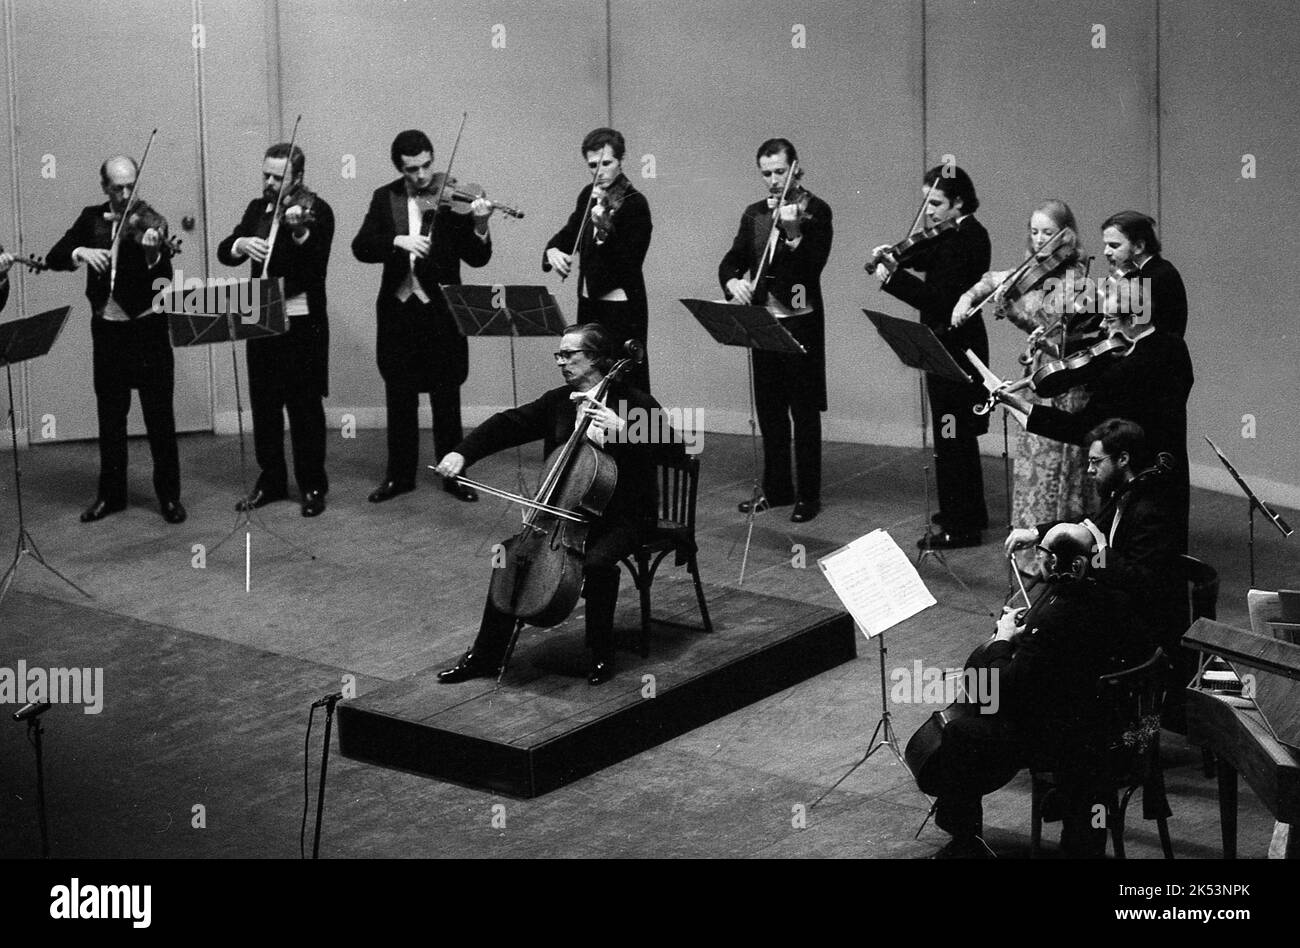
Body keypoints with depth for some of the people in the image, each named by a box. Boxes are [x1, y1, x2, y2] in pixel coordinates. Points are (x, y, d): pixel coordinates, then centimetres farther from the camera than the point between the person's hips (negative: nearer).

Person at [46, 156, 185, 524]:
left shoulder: (148, 222, -6)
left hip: (147, 328, -4)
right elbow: (53, 258, 1)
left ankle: (169, 495, 8)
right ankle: (111, 494, 22)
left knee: (159, 416, 0)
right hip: (107, 329, 4)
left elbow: (164, 277, -18)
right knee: (110, 417, 12)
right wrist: (80, 251, -19)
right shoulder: (91, 219, 6)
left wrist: (153, 253, -38)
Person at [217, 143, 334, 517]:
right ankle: (271, 481, 21)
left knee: (305, 407, 0)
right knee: (263, 405, 10)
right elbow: (224, 253, 4)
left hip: (302, 322, -5)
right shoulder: (257, 208, 12)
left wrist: (300, 231, -37)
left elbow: (316, 263, -20)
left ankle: (313, 486, 9)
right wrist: (242, 243, -17)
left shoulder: (316, 210, -6)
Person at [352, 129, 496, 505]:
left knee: (446, 397, 5)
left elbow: (476, 258, -8)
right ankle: (400, 475, 20)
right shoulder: (385, 199, 4)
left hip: (440, 309, -2)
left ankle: (454, 474, 14)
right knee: (399, 397, 10)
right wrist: (398, 241, -23)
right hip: (397, 309, 3)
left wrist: (480, 225, -27)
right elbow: (361, 247, -6)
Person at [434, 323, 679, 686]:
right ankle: (485, 654, -2)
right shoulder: (557, 401, 7)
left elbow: (671, 446, -17)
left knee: (597, 561, -32)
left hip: (623, 517, -5)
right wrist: (462, 453, -12)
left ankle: (602, 655, -10)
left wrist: (623, 429, -30)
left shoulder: (633, 402, -8)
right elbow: (508, 425, 3)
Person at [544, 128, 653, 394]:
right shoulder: (588, 196, 8)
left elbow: (629, 265, -20)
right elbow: (569, 233, 16)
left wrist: (605, 229, -35)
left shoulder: (635, 204, -13)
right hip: (589, 305, 7)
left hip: (621, 311, -7)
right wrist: (553, 251, -7)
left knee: (627, 388, -7)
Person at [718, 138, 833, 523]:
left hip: (801, 321, -5)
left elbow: (814, 263, -16)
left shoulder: (815, 210, -5)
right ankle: (776, 488, 21)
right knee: (769, 409, 11)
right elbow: (731, 260, 7)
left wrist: (793, 232, -33)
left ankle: (808, 494, 4)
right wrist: (733, 282, -15)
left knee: (804, 411, -1)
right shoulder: (755, 214, 12)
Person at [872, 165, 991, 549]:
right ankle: (970, 513, 35)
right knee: (959, 435, 21)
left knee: (952, 438, -4)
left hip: (954, 349, -11)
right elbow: (926, 259, 16)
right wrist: (894, 257, -3)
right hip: (957, 347, 11)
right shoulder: (959, 233, 8)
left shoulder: (965, 239, -21)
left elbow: (942, 300, -27)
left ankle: (959, 528, 2)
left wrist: (892, 278, -26)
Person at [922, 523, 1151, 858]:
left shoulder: (1051, 620, -30)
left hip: (1054, 740, -8)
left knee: (959, 735, 2)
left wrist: (1002, 640, -9)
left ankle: (965, 843, 15)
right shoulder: (1110, 599, -7)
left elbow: (1005, 689, -26)